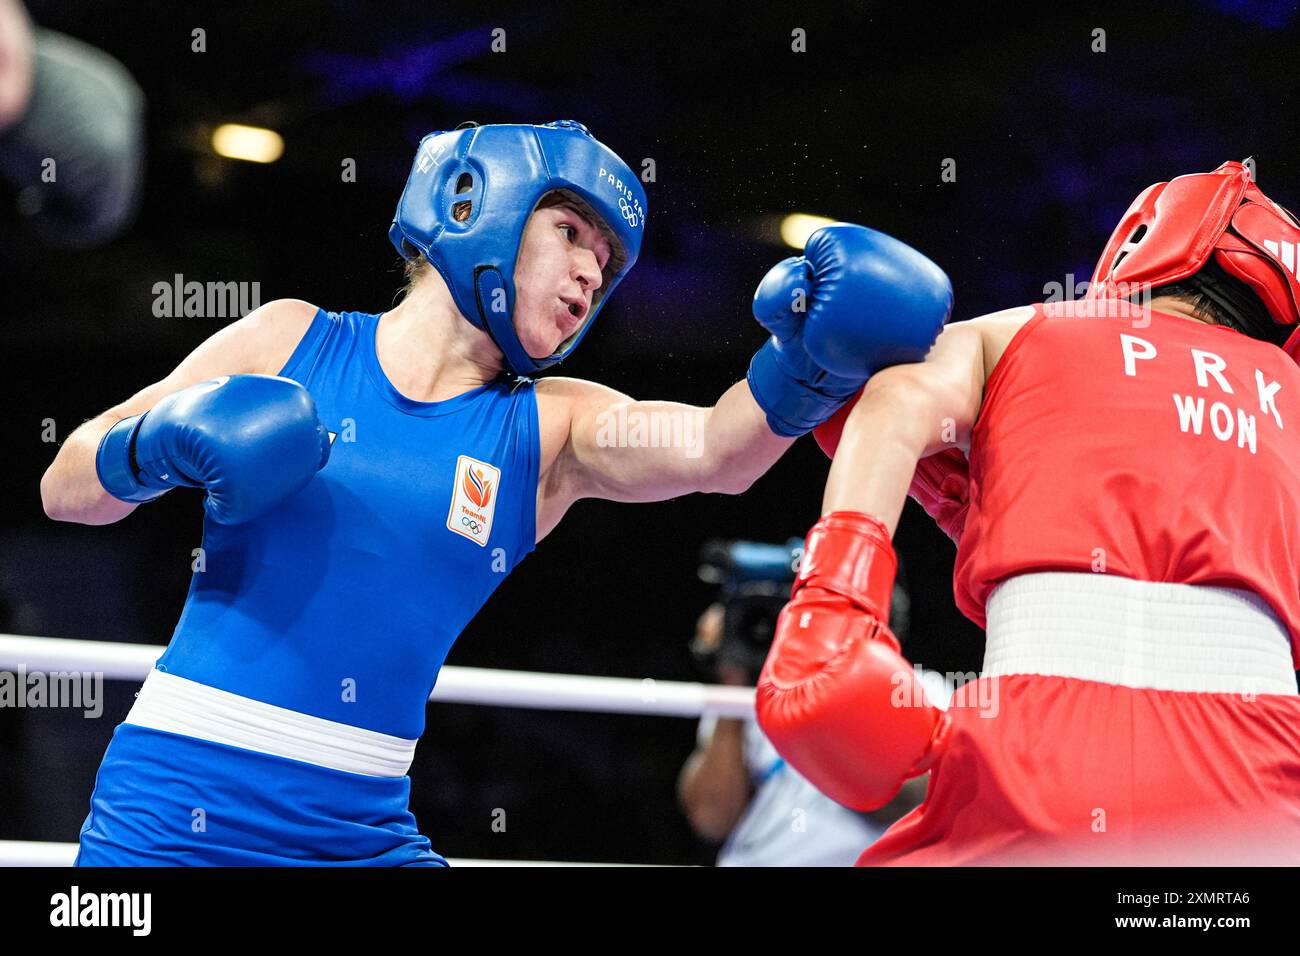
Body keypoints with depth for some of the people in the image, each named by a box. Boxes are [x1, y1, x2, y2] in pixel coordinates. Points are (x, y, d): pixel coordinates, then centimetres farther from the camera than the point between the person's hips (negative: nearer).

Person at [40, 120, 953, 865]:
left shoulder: (553, 428, 5)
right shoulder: (290, 341, 2)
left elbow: (714, 449, -15)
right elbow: (65, 488, 7)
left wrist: (809, 361, -34)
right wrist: (161, 447, -14)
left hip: (362, 833, 2)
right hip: (171, 806, -2)